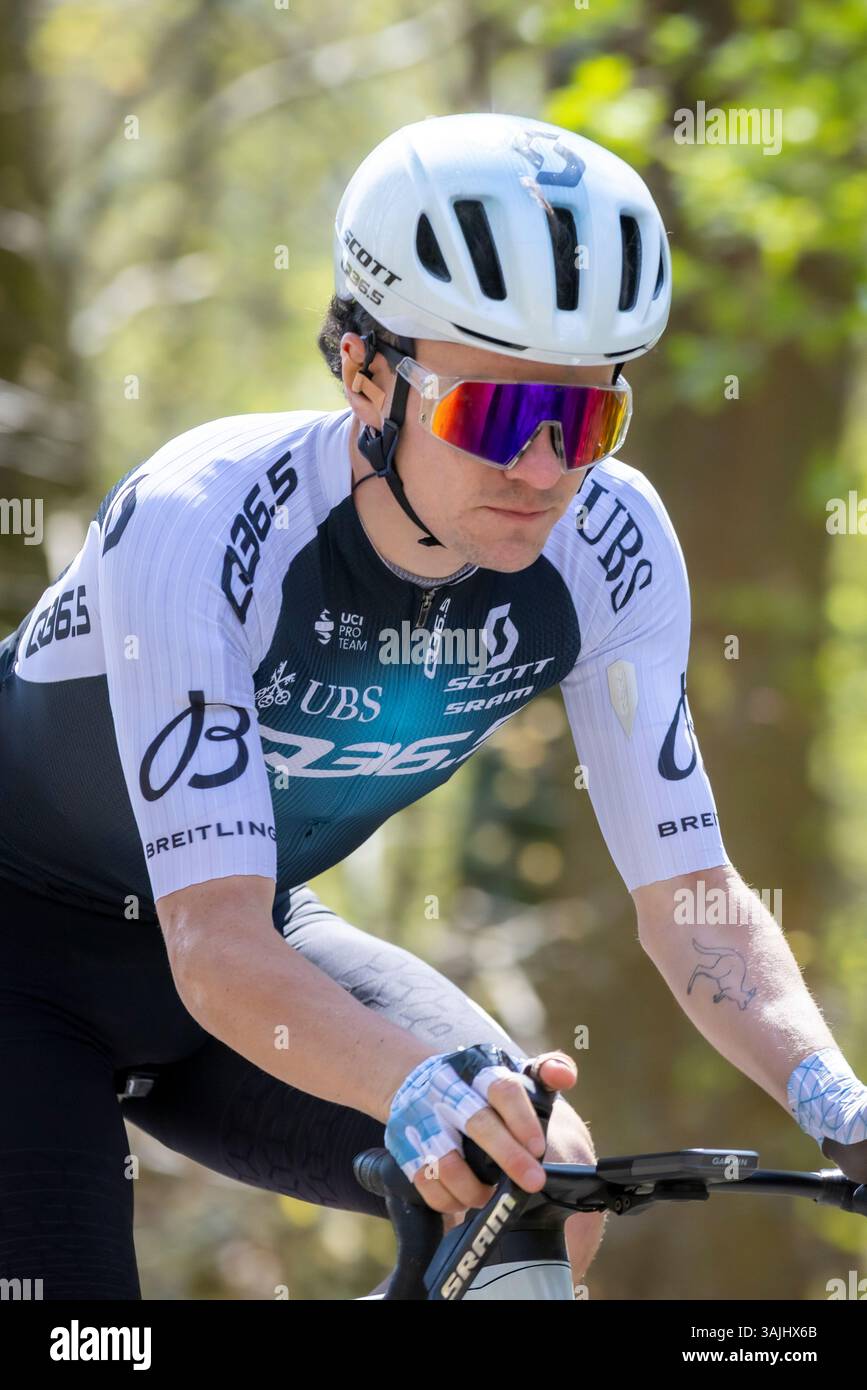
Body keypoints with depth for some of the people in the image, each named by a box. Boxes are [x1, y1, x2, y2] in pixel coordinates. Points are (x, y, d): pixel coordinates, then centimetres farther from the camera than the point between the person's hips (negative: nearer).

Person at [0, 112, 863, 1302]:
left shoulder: (610, 550, -19)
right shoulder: (196, 525, -34)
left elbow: (691, 896, -15)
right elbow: (215, 944, -40)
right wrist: (425, 1083, -59)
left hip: (257, 933, 5)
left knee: (550, 1175, -17)